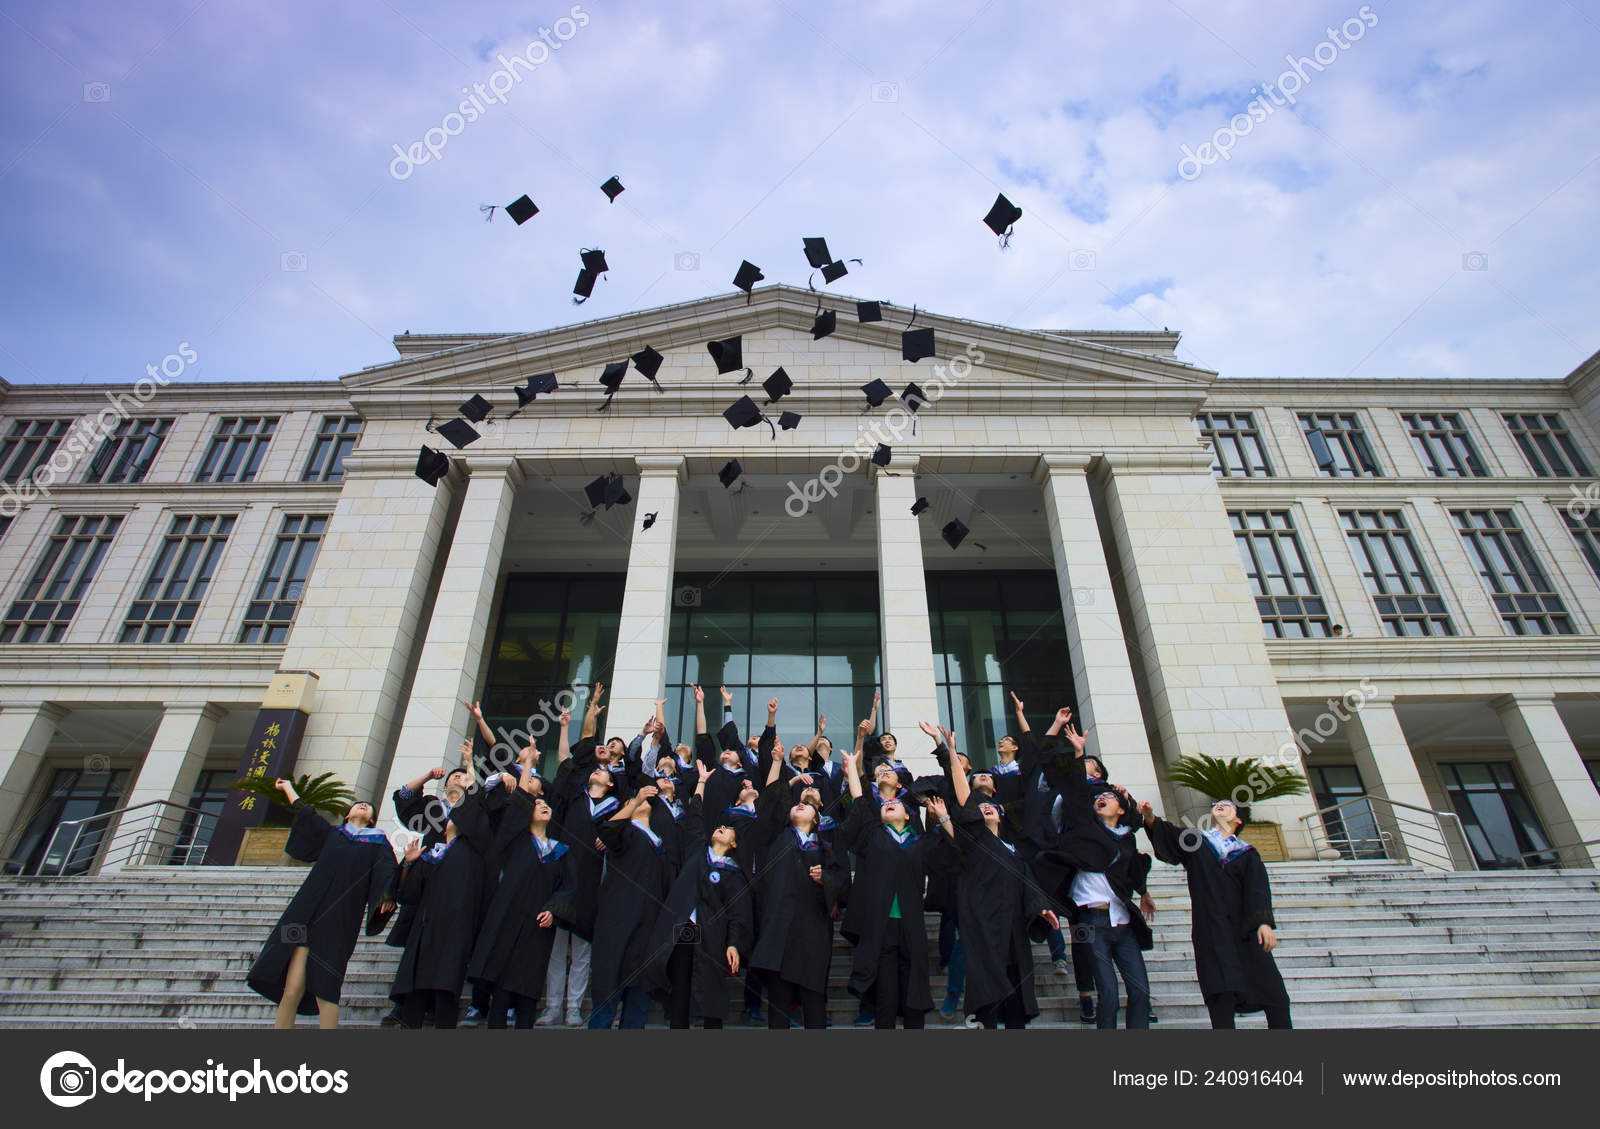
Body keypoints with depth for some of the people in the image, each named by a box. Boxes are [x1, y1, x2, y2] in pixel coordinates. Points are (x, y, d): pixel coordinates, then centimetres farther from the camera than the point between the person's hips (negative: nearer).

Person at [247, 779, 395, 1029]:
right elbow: (304, 812, 35)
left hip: (340, 921, -2)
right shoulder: (332, 833, 22)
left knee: (325, 993, -9)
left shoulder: (379, 844, 14)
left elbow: (388, 873, -3)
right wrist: (287, 787, 48)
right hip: (307, 912, 2)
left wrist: (388, 895, -24)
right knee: (292, 989, -7)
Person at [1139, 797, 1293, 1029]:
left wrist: (1264, 922, -17)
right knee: (1221, 998, -11)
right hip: (1211, 930, -2)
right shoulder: (1193, 841, 15)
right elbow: (1166, 833, -4)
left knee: (1276, 999, -1)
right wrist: (1150, 817, -25)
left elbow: (1258, 889, 0)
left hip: (1245, 930, 2)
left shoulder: (1247, 853, 15)